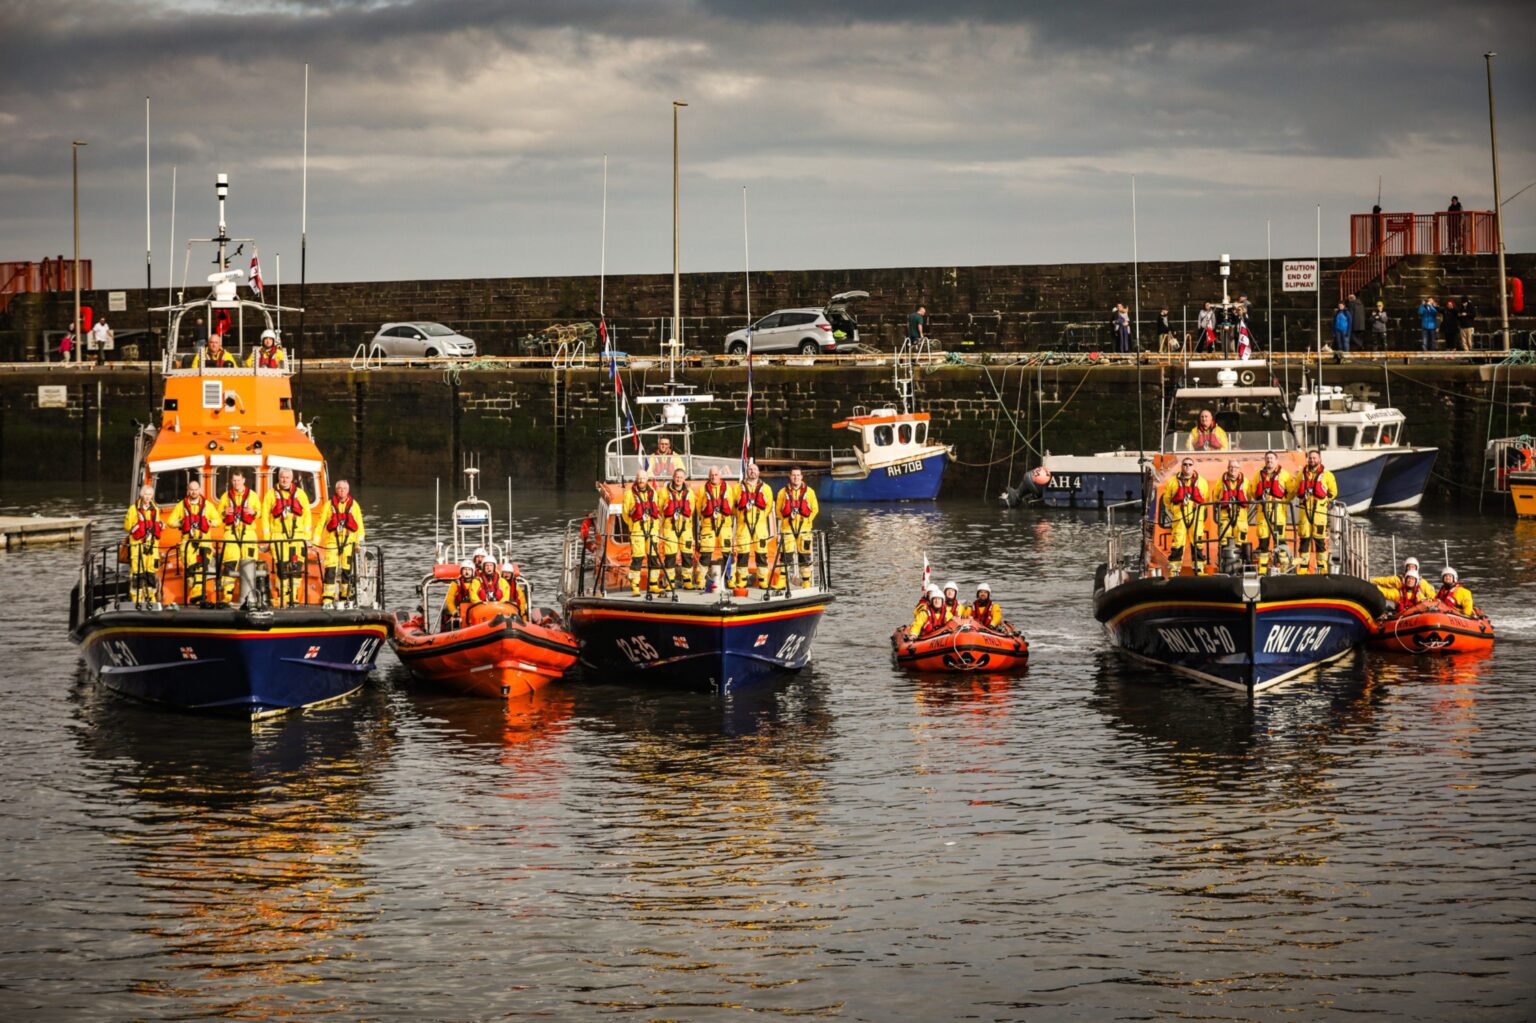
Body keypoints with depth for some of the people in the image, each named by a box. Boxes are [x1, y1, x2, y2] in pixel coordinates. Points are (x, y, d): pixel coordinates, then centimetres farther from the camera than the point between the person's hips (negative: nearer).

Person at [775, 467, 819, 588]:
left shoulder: (809, 492, 4)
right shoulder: (783, 492, 4)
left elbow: (815, 509, 10)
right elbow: (778, 509, 12)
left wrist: (807, 520, 3)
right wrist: (786, 519, 3)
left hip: (804, 528, 0)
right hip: (787, 528, 0)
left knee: (805, 556, 3)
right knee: (786, 555, -5)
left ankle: (806, 582, 9)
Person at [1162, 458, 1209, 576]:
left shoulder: (1201, 482, 10)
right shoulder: (1173, 482, 6)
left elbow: (1206, 499, 20)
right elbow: (1166, 498, 15)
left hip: (1196, 516, 1)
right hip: (1179, 517, -1)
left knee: (1198, 543, 2)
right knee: (1177, 543, -7)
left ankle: (1199, 569, 7)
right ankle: (1174, 570, -5)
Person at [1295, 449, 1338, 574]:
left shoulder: (1327, 475, 4)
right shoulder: (1302, 474, 14)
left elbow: (1333, 492, 8)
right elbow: (1296, 490, 22)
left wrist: (1325, 500, 3)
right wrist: (1303, 495, 10)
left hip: (1320, 510, -3)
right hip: (1305, 510, 3)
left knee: (1319, 538, -5)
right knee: (1304, 538, 2)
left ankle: (1322, 567, -1)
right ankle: (1303, 567, 5)